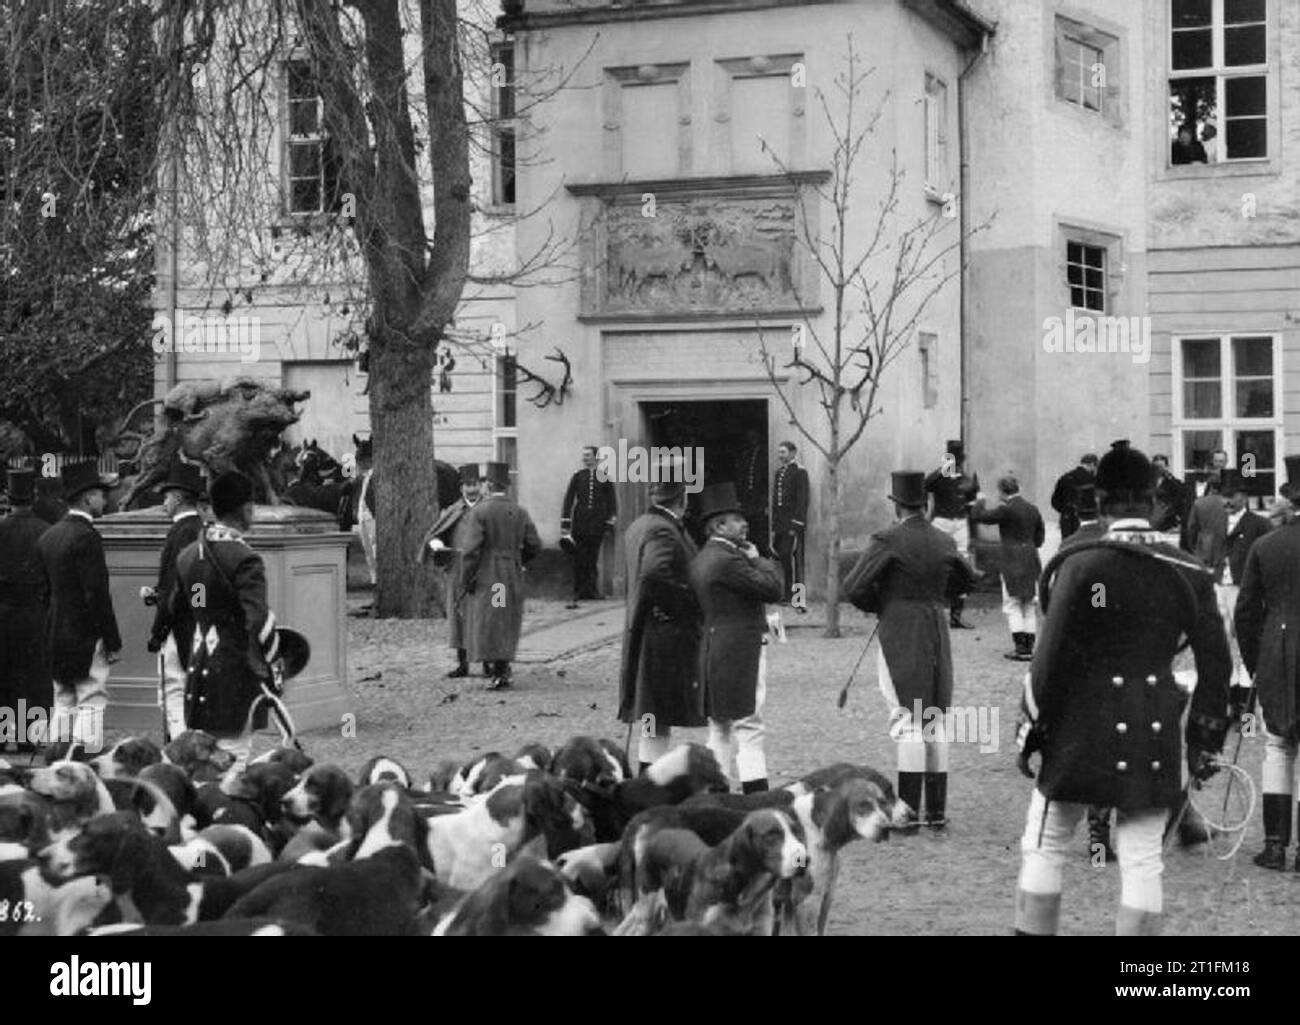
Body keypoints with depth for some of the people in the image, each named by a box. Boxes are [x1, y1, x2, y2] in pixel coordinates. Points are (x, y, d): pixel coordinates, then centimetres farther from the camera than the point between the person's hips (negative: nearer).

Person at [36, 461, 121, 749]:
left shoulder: (48, 536, 11)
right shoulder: (86, 536, -16)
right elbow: (97, 595, -18)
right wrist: (113, 641, -13)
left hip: (56, 637, 9)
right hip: (86, 638, -9)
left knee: (63, 706, 12)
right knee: (91, 705, -6)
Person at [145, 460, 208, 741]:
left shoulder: (181, 532, -15)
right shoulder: (204, 530, 13)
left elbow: (174, 588, -19)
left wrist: (157, 633, -14)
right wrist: (158, 595, 15)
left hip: (179, 632, -9)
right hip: (200, 631, 9)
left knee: (174, 696, -7)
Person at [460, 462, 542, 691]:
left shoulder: (479, 512, -12)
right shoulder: (520, 512, 3)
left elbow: (471, 550, -16)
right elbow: (534, 545, 4)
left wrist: (465, 580, -8)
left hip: (486, 577, -5)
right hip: (513, 578, 5)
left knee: (488, 623, 1)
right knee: (507, 623, 18)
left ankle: (501, 674, -5)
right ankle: (502, 667, 21)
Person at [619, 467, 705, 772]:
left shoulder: (638, 526, 13)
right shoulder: (664, 532, -18)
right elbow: (653, 577, -31)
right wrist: (690, 603, -19)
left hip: (642, 633, 10)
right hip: (668, 638, -10)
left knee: (652, 718, 16)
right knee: (658, 722, -6)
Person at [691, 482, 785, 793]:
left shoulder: (701, 560, 13)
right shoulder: (727, 560, -18)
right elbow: (775, 589, -18)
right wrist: (760, 560, -1)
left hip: (714, 656, 10)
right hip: (741, 653, -10)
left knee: (720, 732, 13)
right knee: (748, 731, -9)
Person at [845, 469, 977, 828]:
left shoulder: (888, 540, -11)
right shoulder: (943, 541, 6)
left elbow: (853, 587, -12)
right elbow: (967, 579, 23)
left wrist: (879, 605, 6)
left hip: (899, 635, -5)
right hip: (937, 635, 5)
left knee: (908, 721, -5)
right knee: (936, 721, 10)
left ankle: (909, 810, -7)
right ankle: (937, 810, 12)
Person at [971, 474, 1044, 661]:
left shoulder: (1006, 510, -13)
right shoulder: (1033, 510, 6)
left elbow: (977, 516, -10)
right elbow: (1039, 539, 11)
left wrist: (980, 502, 8)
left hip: (1011, 562, -6)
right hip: (1031, 561, 6)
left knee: (1012, 606, 0)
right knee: (1030, 606, 11)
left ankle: (1020, 648, -7)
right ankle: (1029, 646, 12)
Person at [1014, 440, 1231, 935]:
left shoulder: (1081, 564, -10)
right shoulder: (1188, 572, 1)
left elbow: (1052, 655, -11)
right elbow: (1215, 662, 5)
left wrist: (1032, 727, -1)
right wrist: (1207, 737, 14)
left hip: (1082, 729, -3)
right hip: (1155, 738, 3)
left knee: (1043, 848, 9)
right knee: (1143, 861, 6)